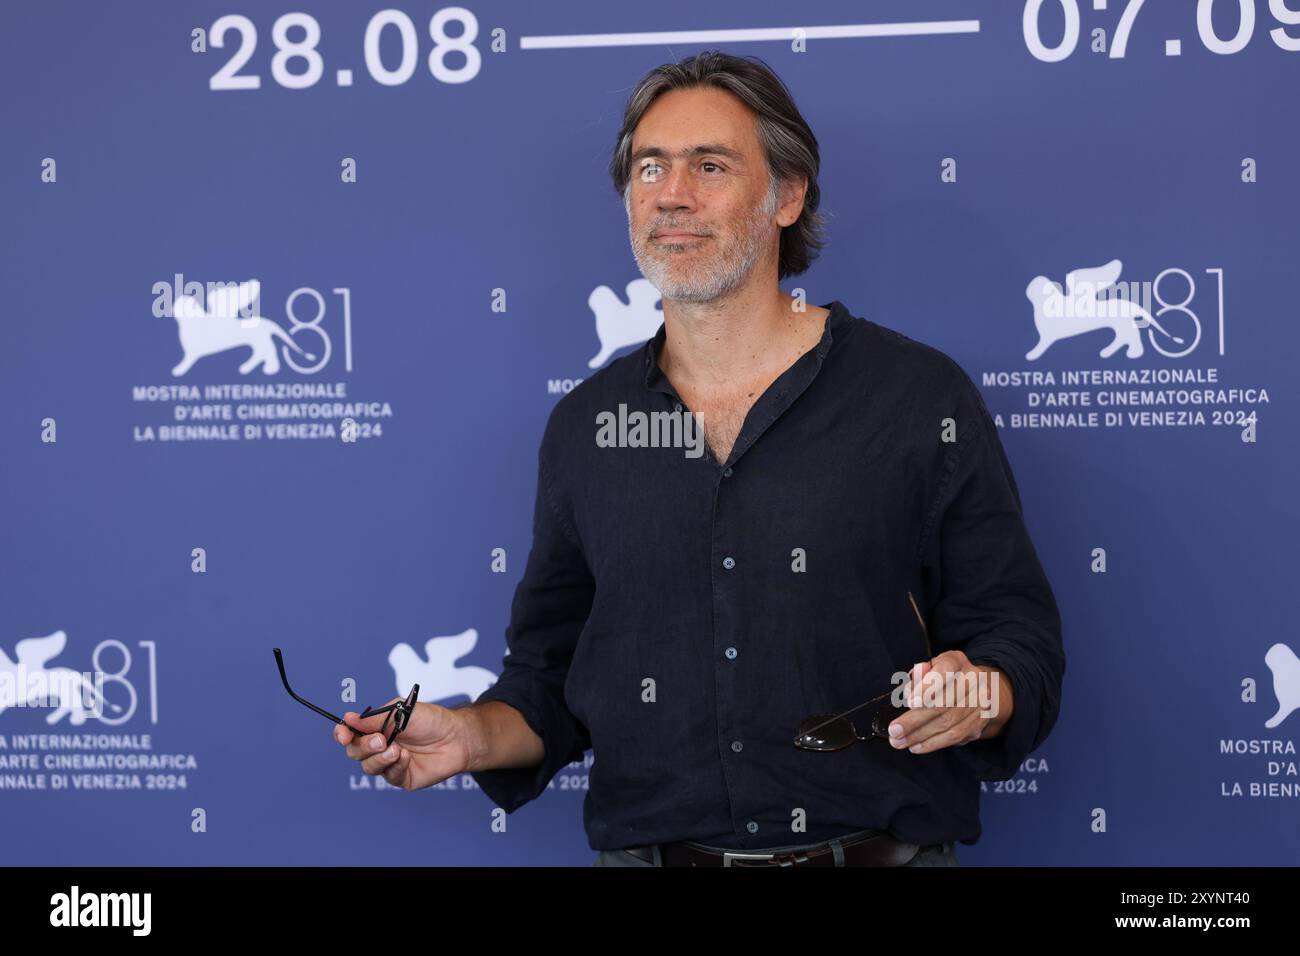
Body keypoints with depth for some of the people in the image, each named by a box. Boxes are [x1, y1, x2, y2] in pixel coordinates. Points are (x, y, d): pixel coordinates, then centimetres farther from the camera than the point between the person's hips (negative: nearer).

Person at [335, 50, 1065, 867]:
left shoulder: (918, 396, 1)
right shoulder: (583, 426, 11)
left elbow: (1019, 635, 2)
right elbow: (552, 677, 16)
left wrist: (980, 698, -17)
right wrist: (476, 738, -2)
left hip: (880, 851, -2)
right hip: (646, 852, 2)